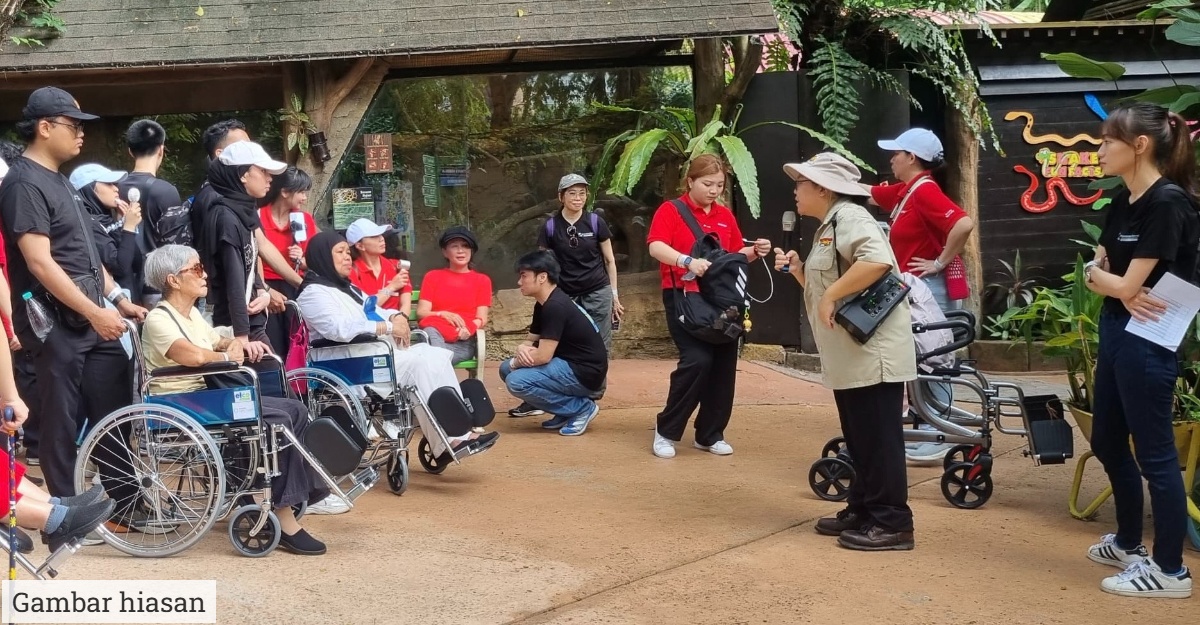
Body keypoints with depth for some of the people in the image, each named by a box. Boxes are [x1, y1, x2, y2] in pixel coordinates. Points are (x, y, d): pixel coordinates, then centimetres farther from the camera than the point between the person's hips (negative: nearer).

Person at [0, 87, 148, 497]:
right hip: (56, 325, -9)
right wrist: (95, 312, -21)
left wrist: (118, 300, 15)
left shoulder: (58, 181, 15)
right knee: (60, 422, 0)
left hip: (90, 320, 9)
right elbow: (40, 263, -21)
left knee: (115, 409, 11)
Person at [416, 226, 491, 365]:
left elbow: (482, 318, 8)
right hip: (433, 334, 1)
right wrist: (443, 314, -14)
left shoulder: (482, 280, 19)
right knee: (431, 332, -40)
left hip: (463, 342, -1)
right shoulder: (432, 276, 20)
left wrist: (468, 329, -17)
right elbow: (421, 312, 8)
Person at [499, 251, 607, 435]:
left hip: (585, 373, -10)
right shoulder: (543, 304, 10)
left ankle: (582, 408, -7)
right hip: (568, 365, 10)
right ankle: (566, 411, 9)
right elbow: (531, 340, 16)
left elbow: (543, 356, -24)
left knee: (516, 381, -22)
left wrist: (517, 362, -5)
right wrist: (521, 349, -9)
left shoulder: (556, 306, -21)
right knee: (507, 369, 8)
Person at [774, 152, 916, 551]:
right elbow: (823, 289, 23)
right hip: (851, 355, 11)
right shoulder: (828, 226, 20)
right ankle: (862, 511, 23)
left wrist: (831, 295, -25)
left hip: (873, 352, -11)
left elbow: (877, 261, -32)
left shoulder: (850, 218, -12)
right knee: (859, 440, 15)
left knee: (878, 439, -7)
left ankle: (892, 524, -2)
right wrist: (798, 271, 8)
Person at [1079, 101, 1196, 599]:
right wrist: (1120, 289, -14)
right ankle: (1129, 544, 35)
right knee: (1108, 442, 18)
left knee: (1154, 452, -1)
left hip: (1147, 339, -9)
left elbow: (1127, 284, -20)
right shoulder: (1122, 202, 9)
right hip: (1114, 331, 10)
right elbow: (1095, 270, 7)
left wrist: (1101, 275, 0)